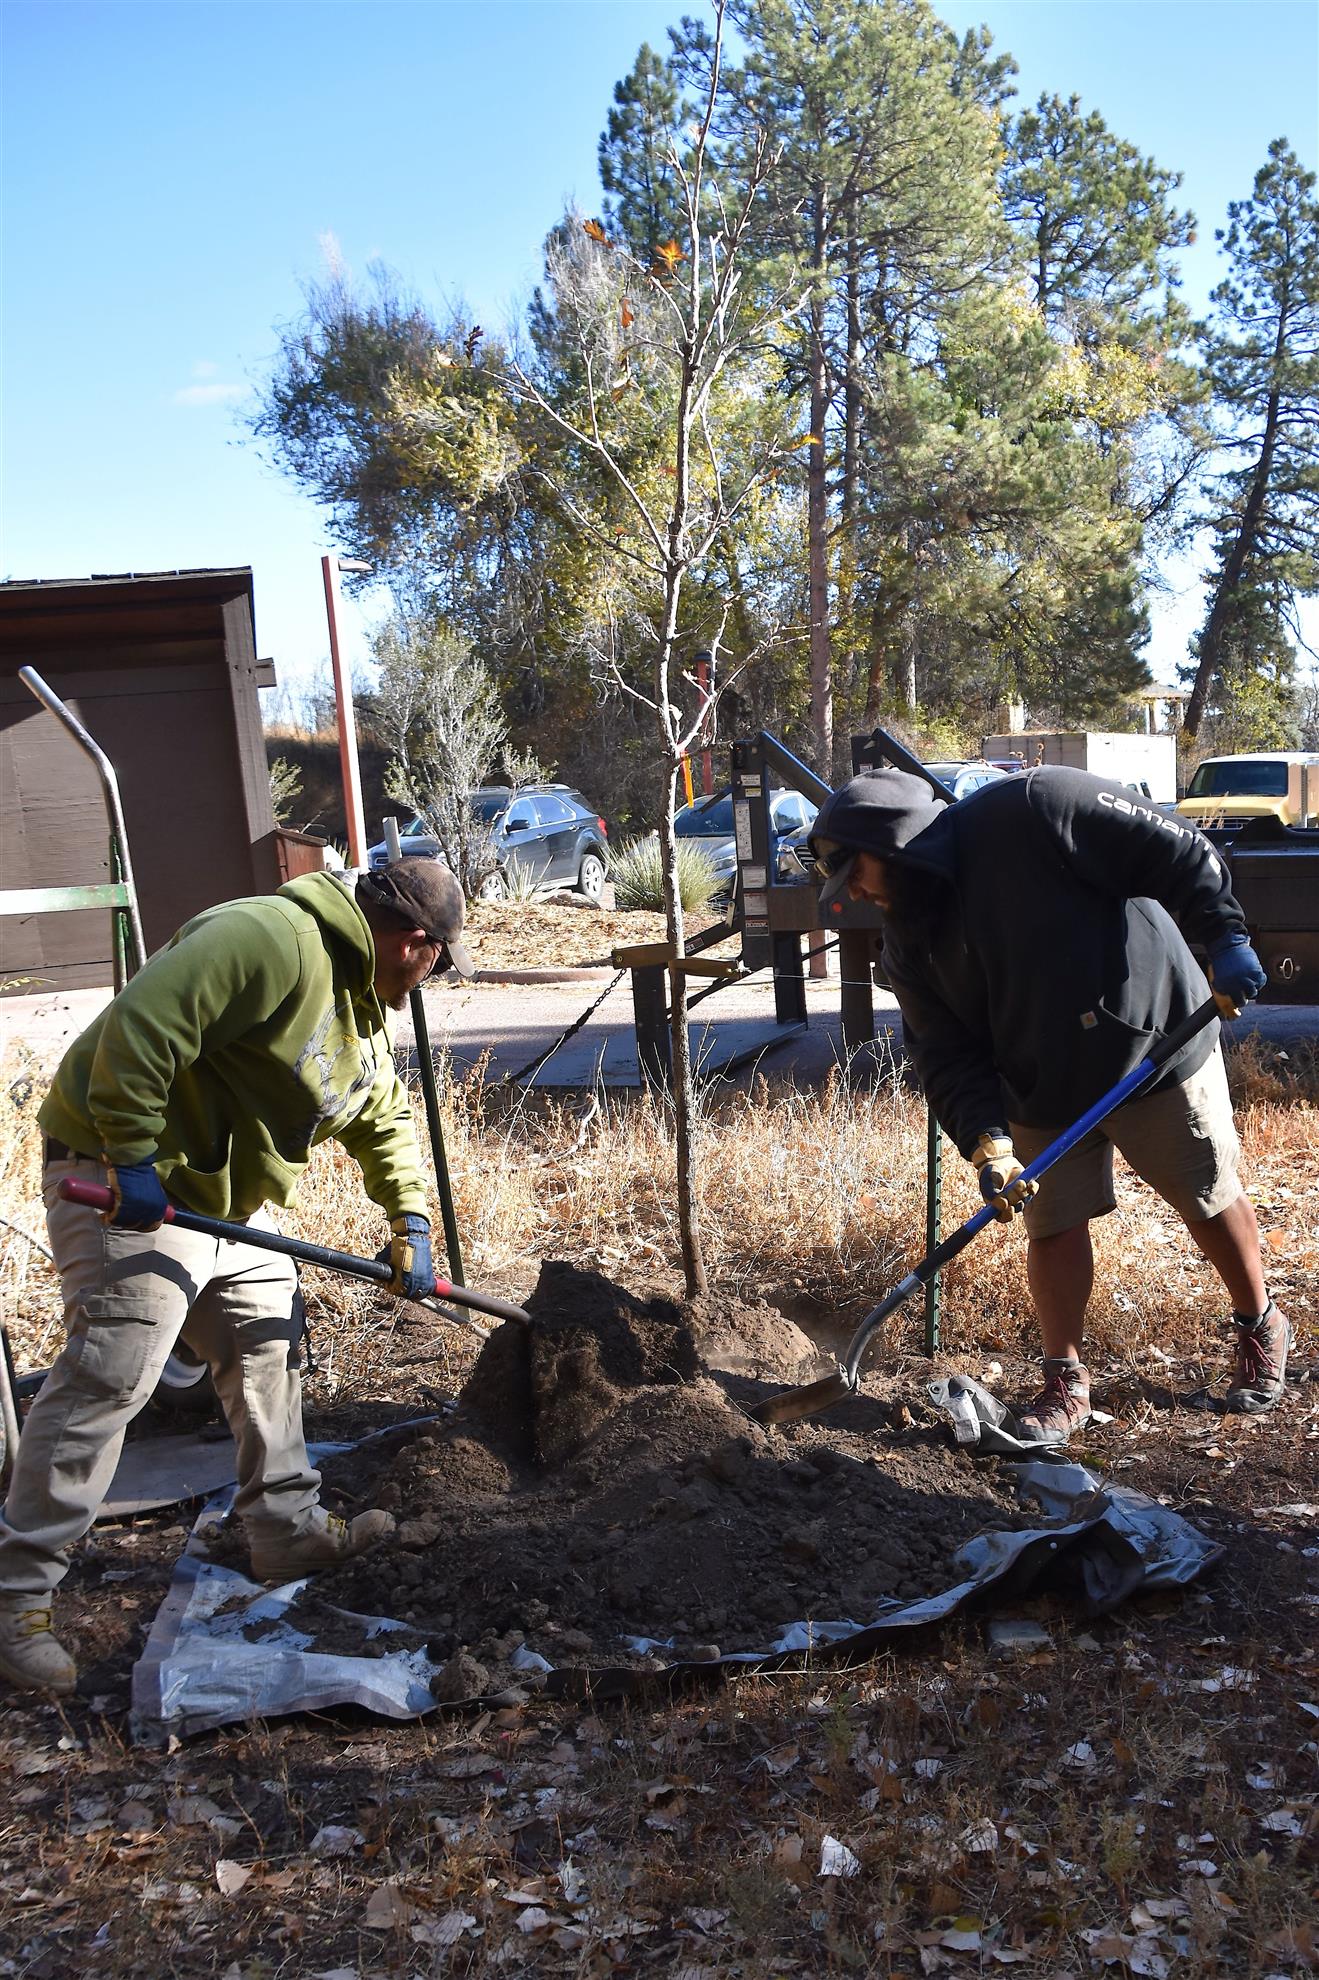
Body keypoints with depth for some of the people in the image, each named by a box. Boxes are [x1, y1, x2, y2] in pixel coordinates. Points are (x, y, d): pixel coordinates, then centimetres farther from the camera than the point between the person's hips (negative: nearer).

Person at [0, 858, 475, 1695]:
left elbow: (383, 1116, 19)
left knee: (268, 1349, 15)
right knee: (108, 1377, -10)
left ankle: (290, 1531, 30)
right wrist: (130, 1157, -30)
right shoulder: (272, 940, -25)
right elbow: (140, 1022, -33)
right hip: (127, 1186, -10)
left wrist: (411, 1222, 10)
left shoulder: (364, 1001, 10)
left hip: (224, 1196, 10)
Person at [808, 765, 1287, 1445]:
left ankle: (1261, 1327, 37)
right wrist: (987, 1143, -20)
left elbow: (1175, 850, -18)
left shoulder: (1027, 808, -22)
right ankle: (1066, 1381, 23)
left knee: (1212, 1204, 11)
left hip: (1160, 1045, -4)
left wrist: (1225, 939, -22)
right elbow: (950, 1058, -6)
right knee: (1052, 1230, 5)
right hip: (1042, 1097, 5)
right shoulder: (908, 941, -3)